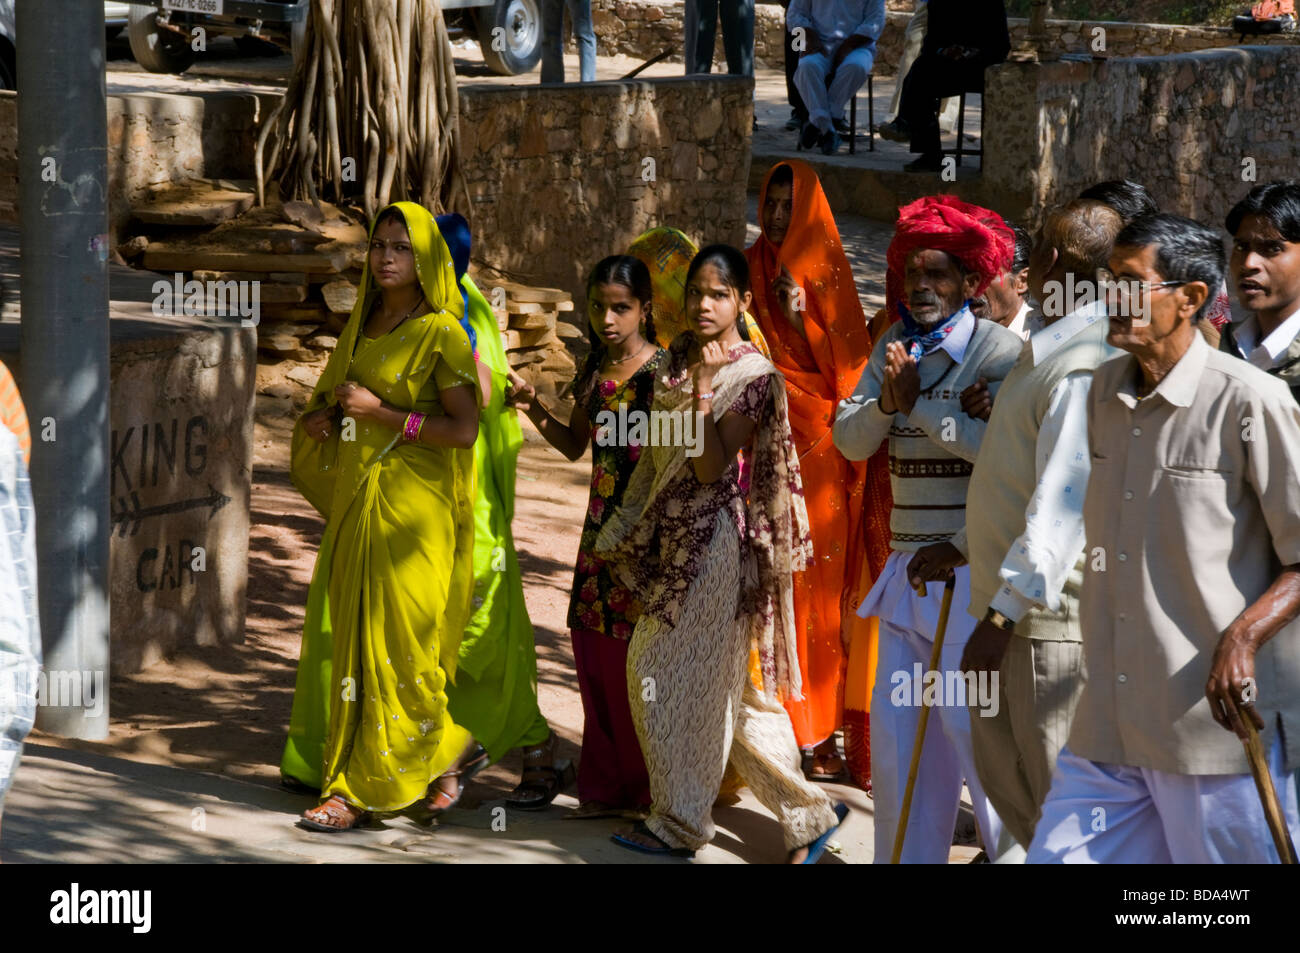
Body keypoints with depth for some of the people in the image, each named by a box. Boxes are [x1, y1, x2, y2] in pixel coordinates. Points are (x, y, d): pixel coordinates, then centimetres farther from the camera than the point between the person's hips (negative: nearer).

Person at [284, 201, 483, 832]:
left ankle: (364, 785, -2)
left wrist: (379, 411, -16)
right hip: (354, 498, 8)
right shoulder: (364, 326, 13)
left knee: (392, 641, -5)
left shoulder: (441, 332, -9)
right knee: (341, 632, 9)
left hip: (410, 507, -8)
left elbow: (464, 428, -16)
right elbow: (334, 395, 28)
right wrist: (321, 417, 5)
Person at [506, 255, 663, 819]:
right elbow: (575, 446, 21)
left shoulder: (663, 370, -9)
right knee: (594, 651, 7)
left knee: (637, 657, -5)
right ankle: (606, 785, 17)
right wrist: (533, 410, 8)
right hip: (603, 525, 7)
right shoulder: (594, 372, 11)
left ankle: (648, 788, 6)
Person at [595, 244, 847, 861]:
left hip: (715, 539, -9)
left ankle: (680, 823, 11)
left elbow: (711, 467, -20)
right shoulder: (678, 359, 10)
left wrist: (703, 386, -26)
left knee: (698, 677, -3)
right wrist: (624, 528, 16)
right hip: (672, 536, 9)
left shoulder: (753, 376, -12)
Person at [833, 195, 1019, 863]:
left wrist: (921, 404, -14)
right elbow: (849, 440, 8)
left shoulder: (999, 351, -8)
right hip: (908, 563, 7)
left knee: (977, 730, -8)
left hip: (972, 568, -7)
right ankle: (907, 858, 21)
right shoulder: (894, 348, 13)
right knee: (895, 734, 11)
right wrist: (887, 401, -11)